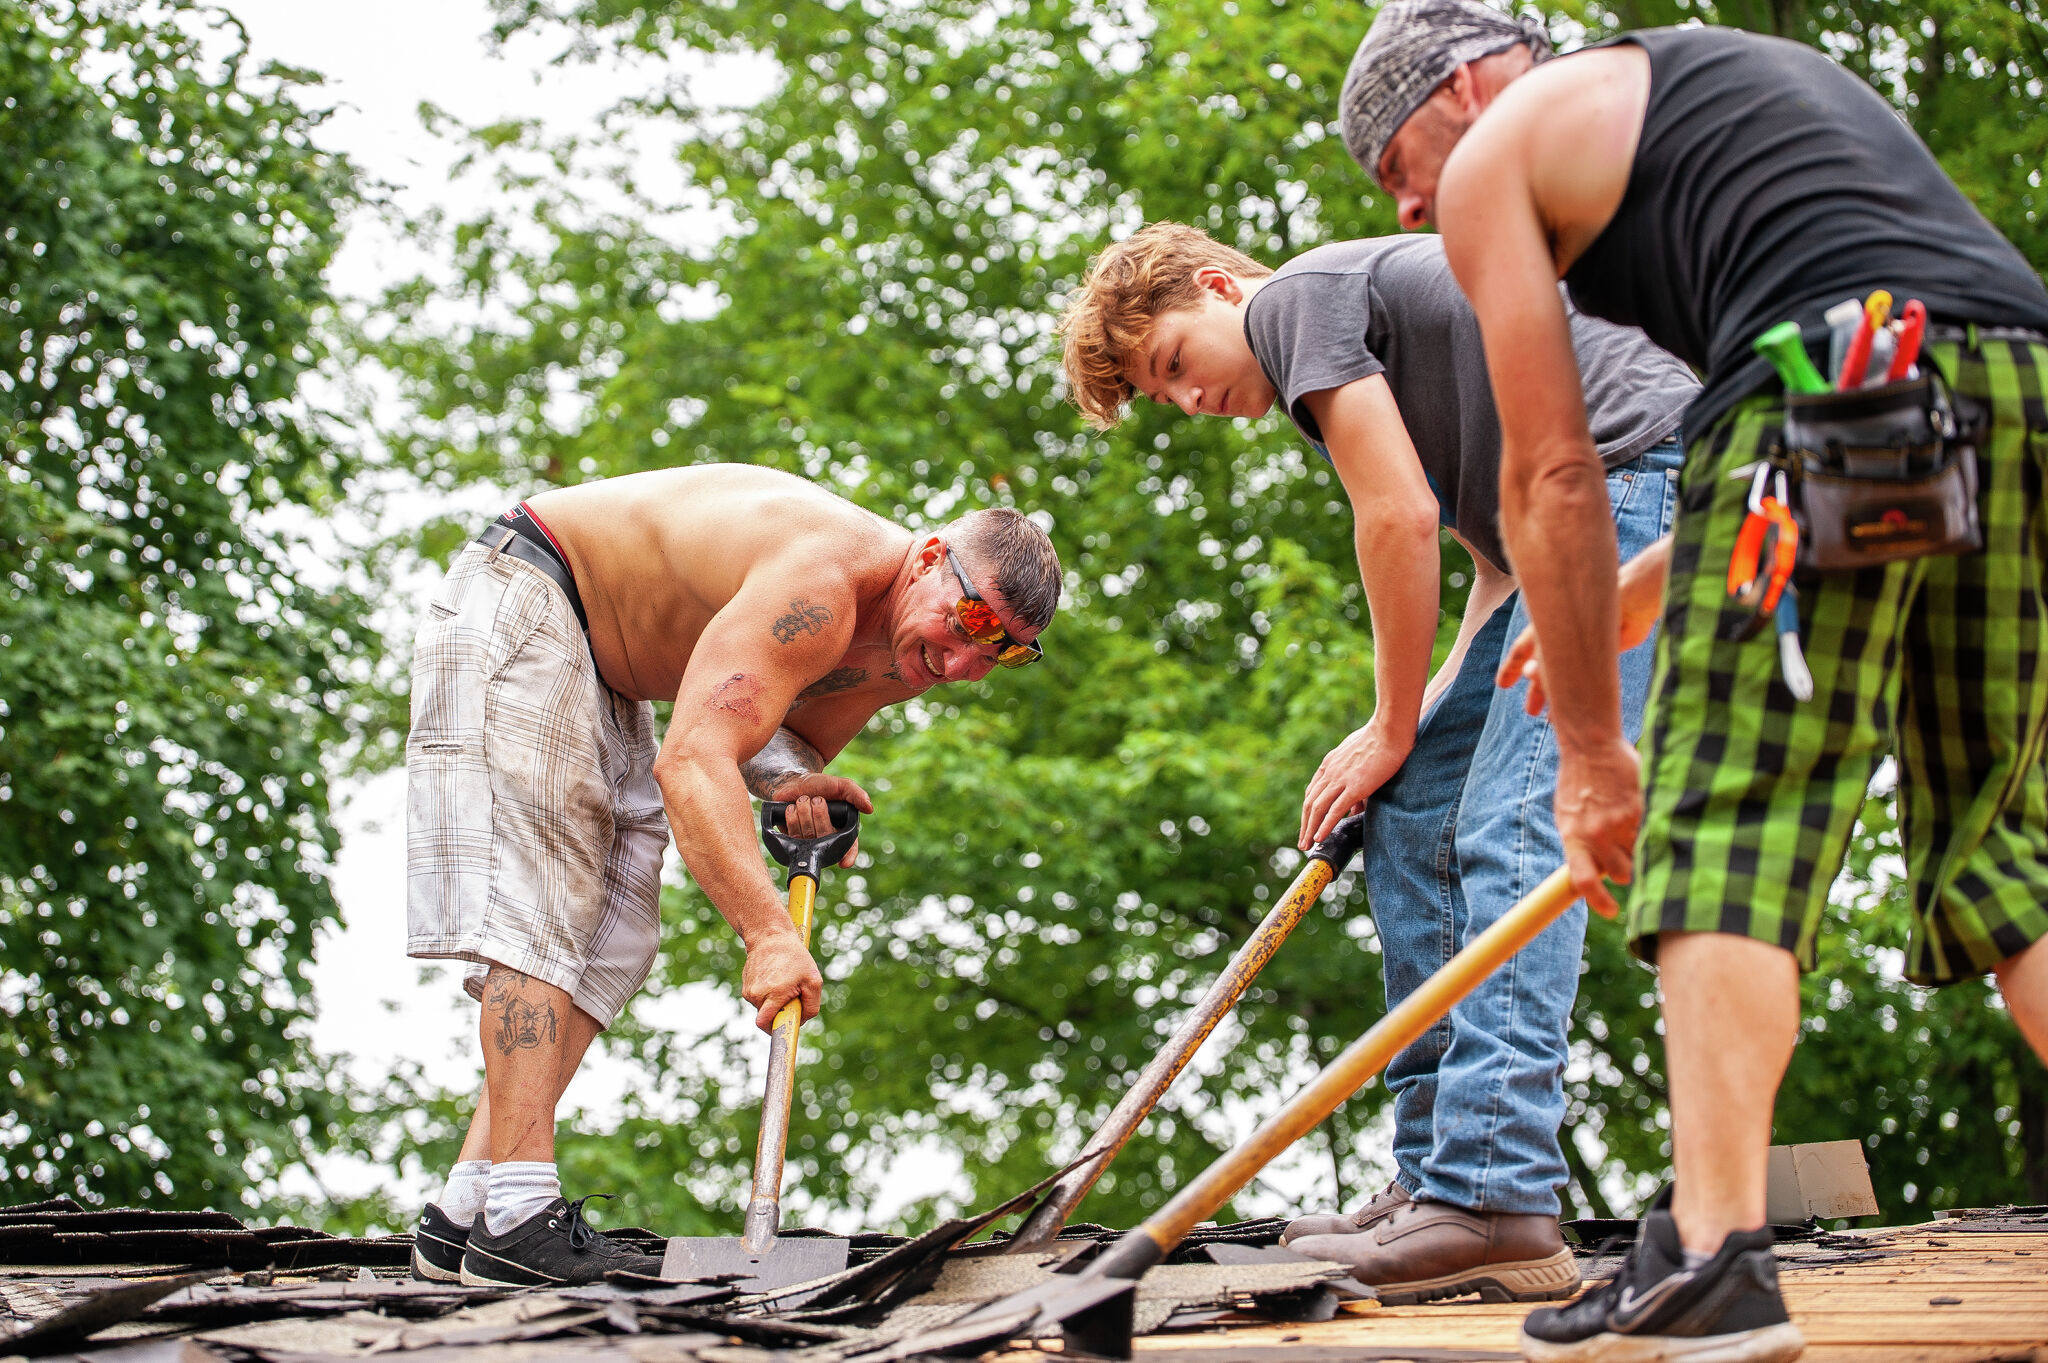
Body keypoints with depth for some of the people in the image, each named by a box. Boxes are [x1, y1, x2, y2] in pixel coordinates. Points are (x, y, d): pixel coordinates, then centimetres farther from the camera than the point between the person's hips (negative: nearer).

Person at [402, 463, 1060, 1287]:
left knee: (611, 940, 2)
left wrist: (792, 779, -14)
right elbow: (691, 762, -41)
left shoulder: (902, 658, -5)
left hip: (605, 675, 10)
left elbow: (780, 728, 11)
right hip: (519, 602, -10)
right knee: (535, 909, -18)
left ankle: (463, 1217, 0)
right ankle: (519, 1221, -24)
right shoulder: (818, 588, -34)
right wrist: (768, 934, -50)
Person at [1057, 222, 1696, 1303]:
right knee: (1415, 808, 8)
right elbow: (1502, 561, 22)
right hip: (1601, 518, 10)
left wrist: (1393, 731, -2)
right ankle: (1436, 1177, 8)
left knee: (1508, 829, -17)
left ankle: (1493, 1205, -25)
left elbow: (1399, 520, -10)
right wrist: (1425, 721, 10)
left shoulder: (1295, 297, -2)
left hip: (1640, 472, -10)